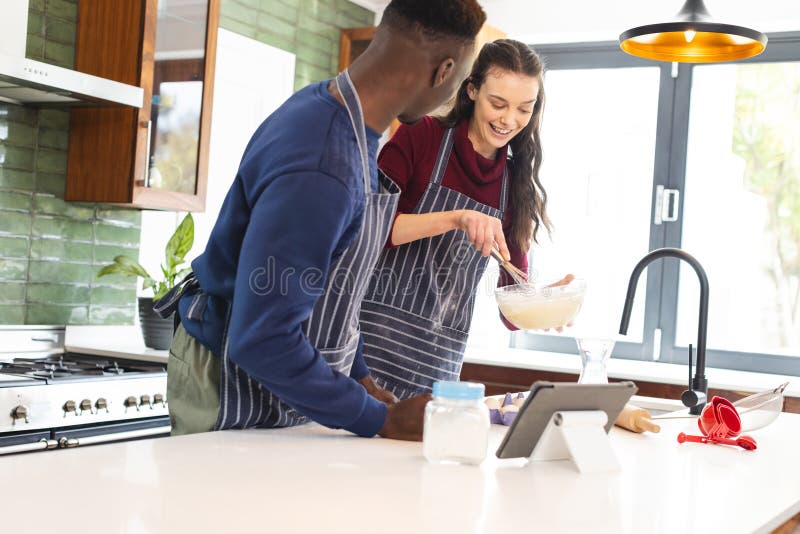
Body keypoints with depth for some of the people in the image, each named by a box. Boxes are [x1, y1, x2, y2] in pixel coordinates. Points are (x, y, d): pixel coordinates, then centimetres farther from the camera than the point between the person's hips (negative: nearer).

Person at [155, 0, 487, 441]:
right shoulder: (318, 172, -32)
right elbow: (260, 341, -30)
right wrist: (382, 421, -22)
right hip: (236, 392, -9)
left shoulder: (326, 105, -1)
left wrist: (360, 378, 9)